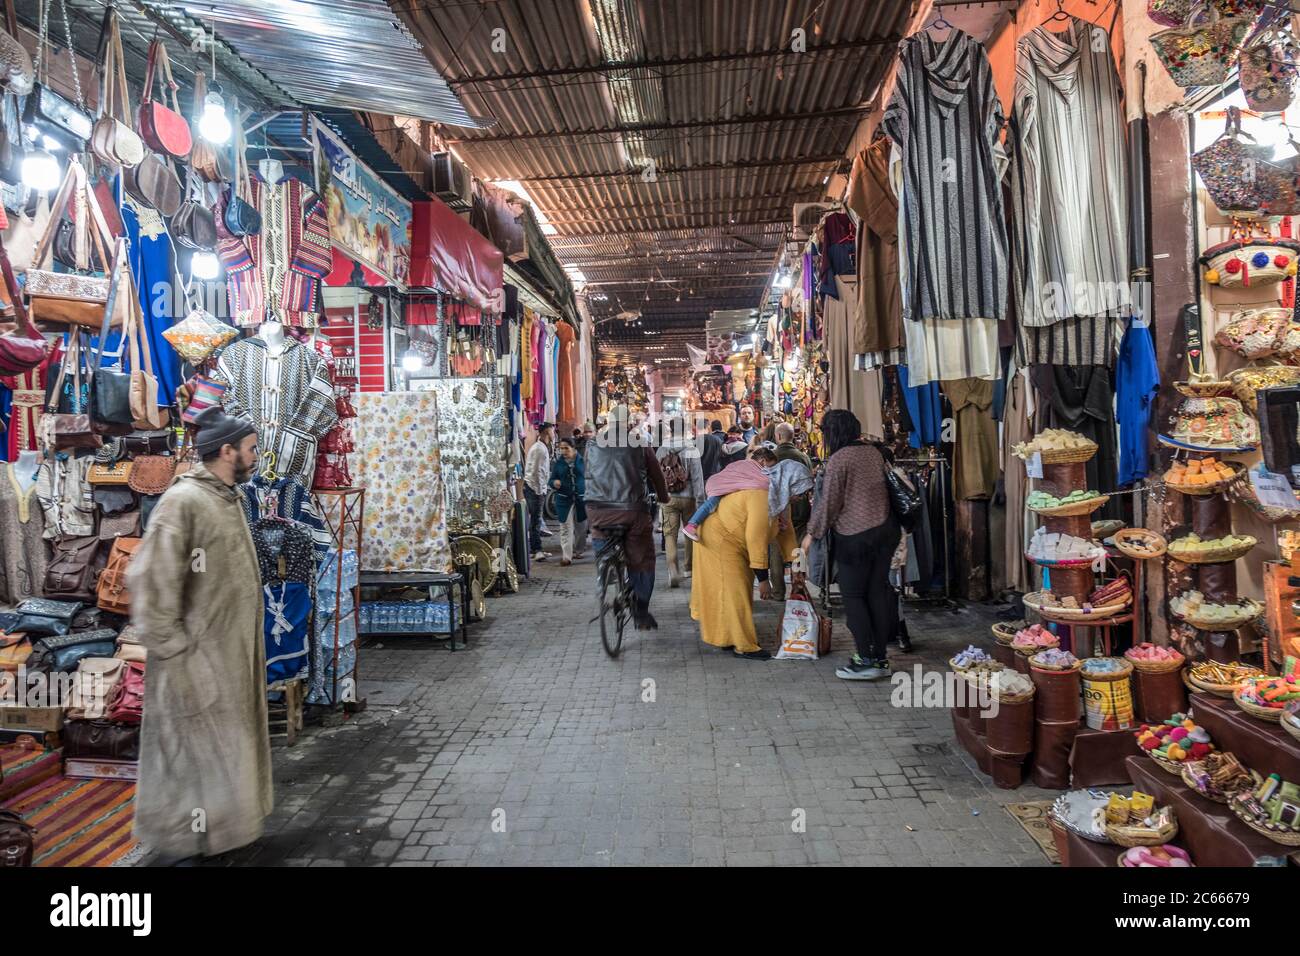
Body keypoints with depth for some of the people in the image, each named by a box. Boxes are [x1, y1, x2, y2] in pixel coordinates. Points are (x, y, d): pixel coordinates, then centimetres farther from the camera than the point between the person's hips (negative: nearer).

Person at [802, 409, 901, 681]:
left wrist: (812, 533, 0)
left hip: (854, 536, -7)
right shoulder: (875, 451, 8)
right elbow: (894, 484, 14)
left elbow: (828, 502, -10)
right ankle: (880, 657, 18)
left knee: (853, 596, 2)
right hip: (884, 530, 7)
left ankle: (866, 661, 2)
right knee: (878, 592, 11)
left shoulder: (838, 459, -12)